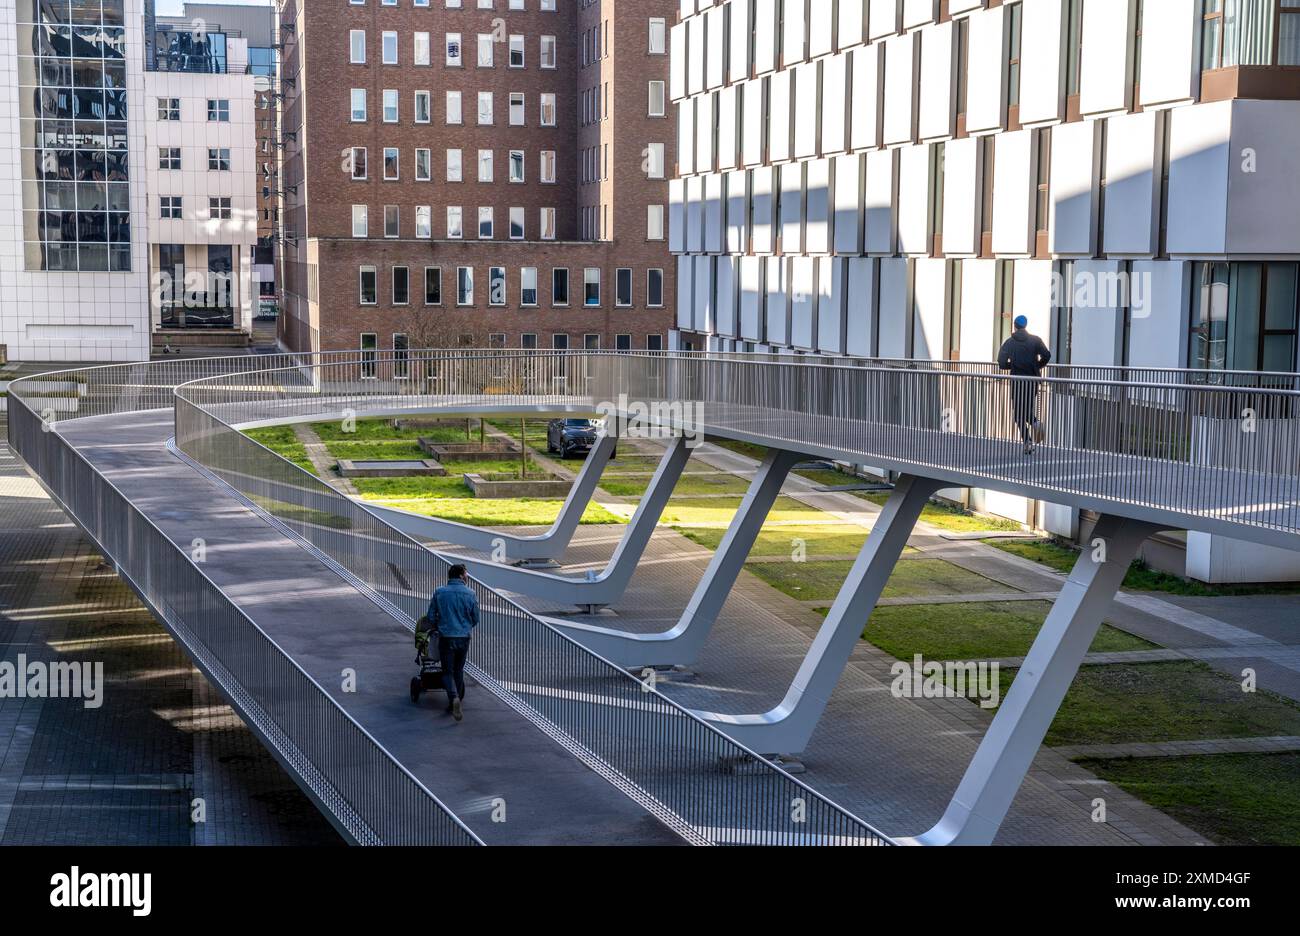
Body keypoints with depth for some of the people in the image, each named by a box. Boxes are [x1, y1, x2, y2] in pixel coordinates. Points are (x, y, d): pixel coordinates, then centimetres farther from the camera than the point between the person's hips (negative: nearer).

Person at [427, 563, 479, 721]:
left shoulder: (439, 593, -4)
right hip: (464, 638, 1)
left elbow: (431, 617, 1)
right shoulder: (470, 594, -3)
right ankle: (455, 703, 25)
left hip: (446, 638, -1)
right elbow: (475, 619, 5)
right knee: (458, 671, 17)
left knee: (448, 672, 3)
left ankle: (454, 698, -22)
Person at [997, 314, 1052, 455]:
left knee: (1019, 412, 4)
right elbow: (1046, 355, -11)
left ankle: (1027, 441, -9)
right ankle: (1035, 422, -16)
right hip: (1032, 379, 1)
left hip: (1017, 380, -1)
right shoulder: (1035, 340, 2)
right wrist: (1038, 366, 8)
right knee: (1029, 408, 18)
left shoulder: (1009, 343, 1)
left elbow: (1002, 363, -5)